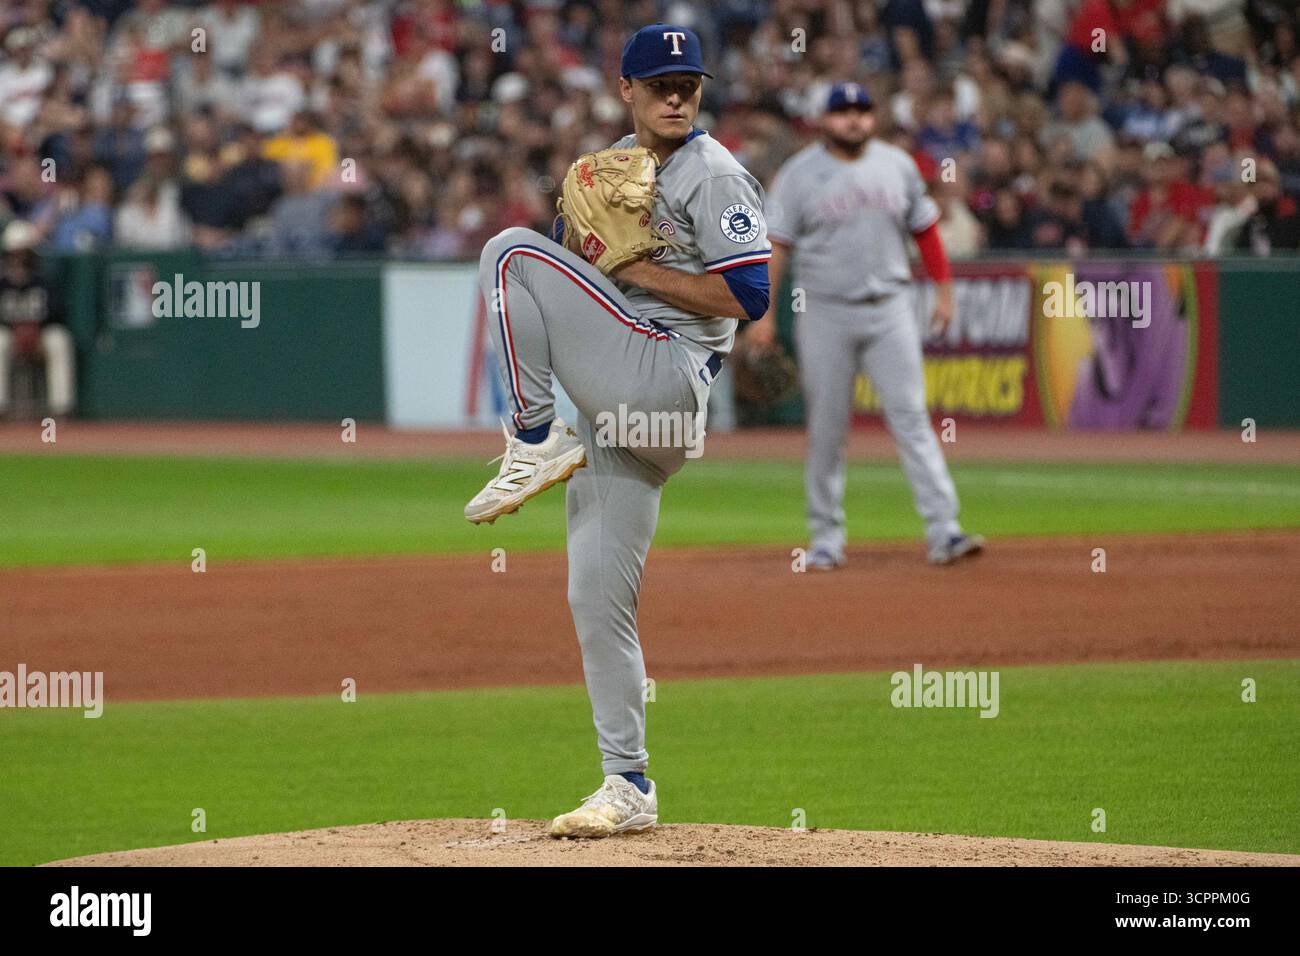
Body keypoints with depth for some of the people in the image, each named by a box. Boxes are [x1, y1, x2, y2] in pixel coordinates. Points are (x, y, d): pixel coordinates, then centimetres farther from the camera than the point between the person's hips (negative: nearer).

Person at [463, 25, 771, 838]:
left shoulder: (714, 175, -5)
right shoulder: (613, 163, 20)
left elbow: (748, 296, -14)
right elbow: (592, 262, 29)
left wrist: (635, 269, -12)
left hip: (667, 377, -8)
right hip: (621, 410, 8)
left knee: (512, 252, -16)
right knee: (597, 596, 7)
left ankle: (537, 442, -15)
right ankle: (629, 787, 12)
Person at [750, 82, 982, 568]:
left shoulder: (897, 165, 8)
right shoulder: (800, 173, -1)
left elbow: (924, 227, 16)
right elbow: (775, 244, -4)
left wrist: (943, 289, 10)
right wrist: (763, 313, -10)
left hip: (889, 309, 2)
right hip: (825, 313, -2)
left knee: (911, 418, -7)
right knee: (826, 430, 2)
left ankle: (942, 531, -12)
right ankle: (826, 537, 12)